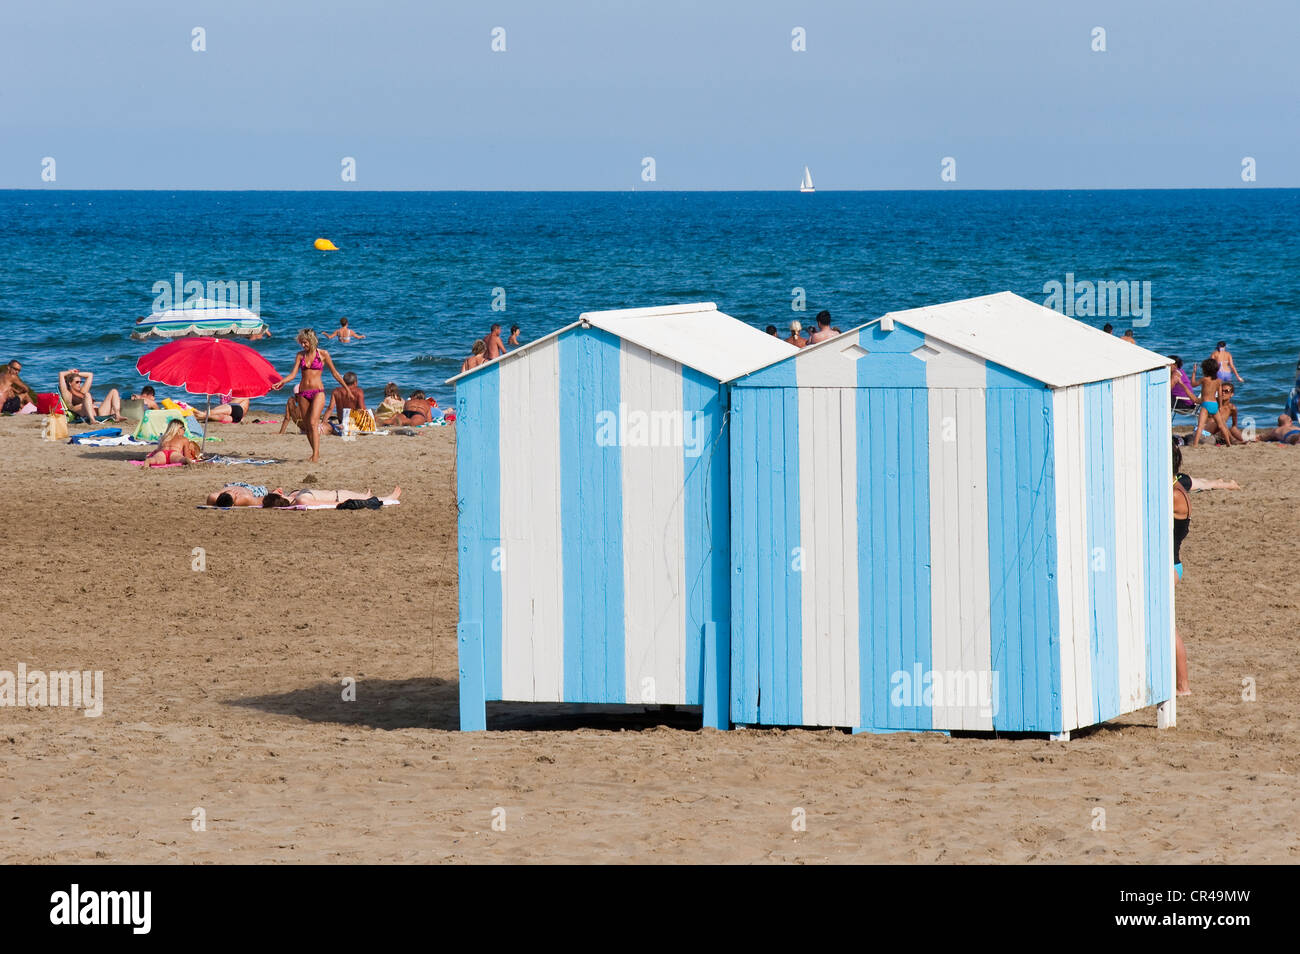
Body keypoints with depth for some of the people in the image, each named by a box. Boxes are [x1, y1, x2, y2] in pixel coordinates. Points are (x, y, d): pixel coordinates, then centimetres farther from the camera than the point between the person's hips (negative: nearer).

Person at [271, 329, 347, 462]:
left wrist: (347, 389, 7)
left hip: (318, 392, -5)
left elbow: (335, 373, 6)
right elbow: (293, 374, 4)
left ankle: (315, 456, -22)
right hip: (303, 392, 5)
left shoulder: (323, 354, 0)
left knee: (313, 423, -19)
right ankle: (316, 453, 19)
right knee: (306, 425, 6)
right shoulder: (300, 355, 9)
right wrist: (281, 382, -14)